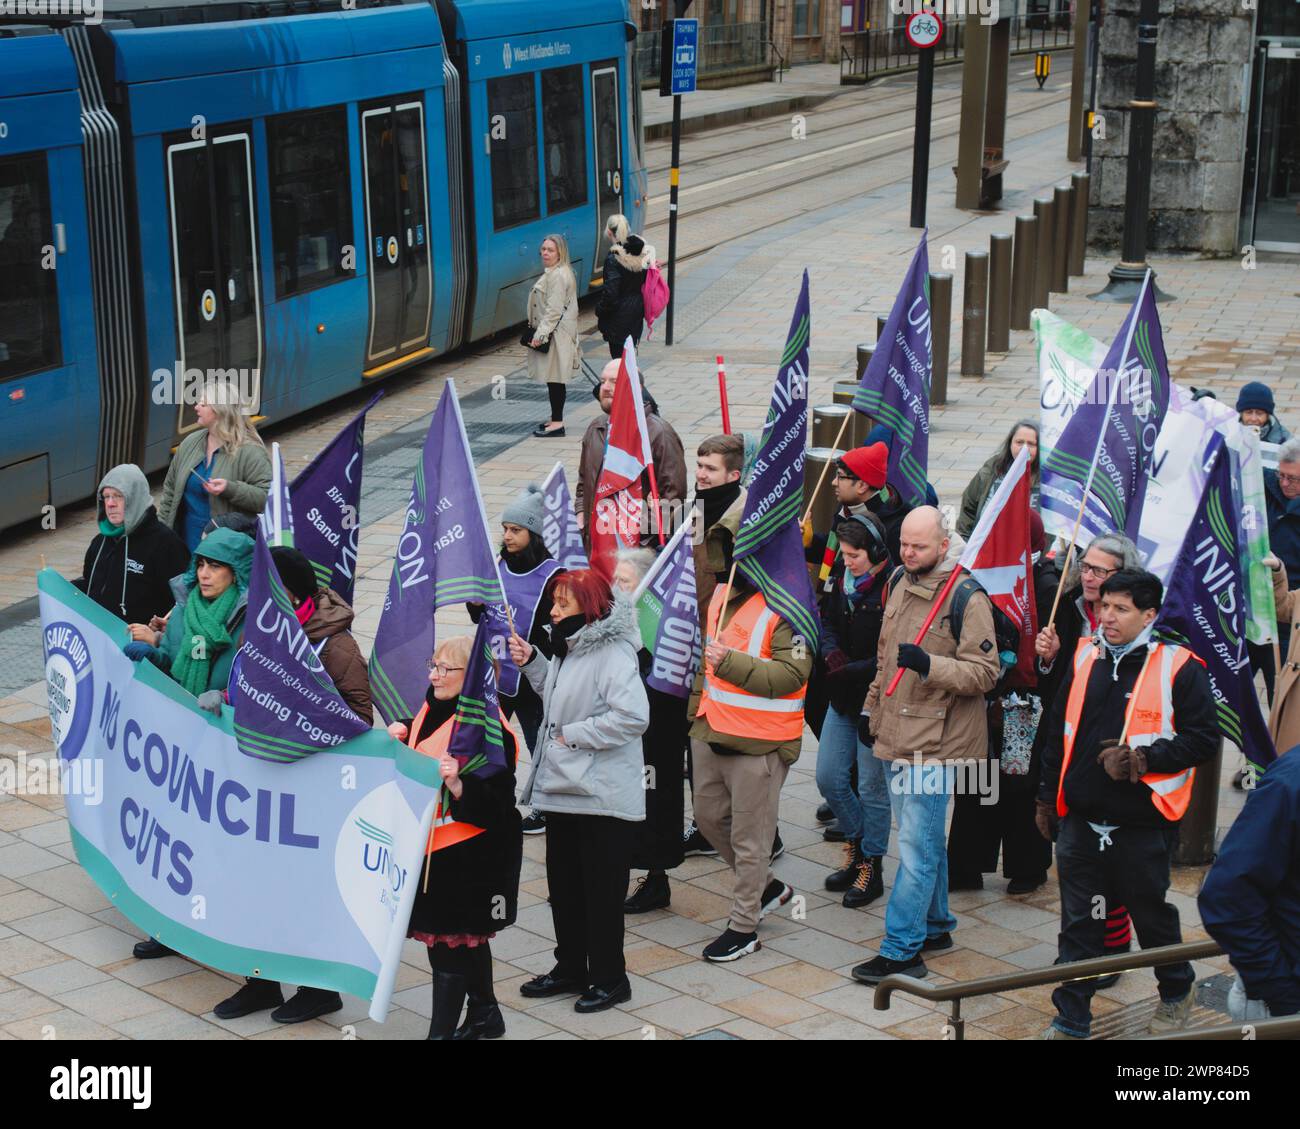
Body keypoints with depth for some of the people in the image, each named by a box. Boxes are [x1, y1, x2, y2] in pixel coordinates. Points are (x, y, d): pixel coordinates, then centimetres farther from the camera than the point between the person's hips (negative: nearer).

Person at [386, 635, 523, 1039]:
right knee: (466, 938, 20)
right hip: (433, 845, 9)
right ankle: (484, 1014, 35)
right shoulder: (434, 710, 7)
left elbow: (498, 801, -21)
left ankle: (442, 1029, 2)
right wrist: (402, 736, 6)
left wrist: (459, 786, -37)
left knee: (450, 943, -4)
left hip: (469, 854, -9)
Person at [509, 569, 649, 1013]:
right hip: (562, 789, 10)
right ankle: (570, 968, 31)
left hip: (602, 797, -9)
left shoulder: (612, 655, -19)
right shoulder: (568, 649, 10)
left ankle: (610, 978, 15)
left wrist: (572, 735, -21)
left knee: (601, 892, 2)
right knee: (563, 884, 18)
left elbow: (633, 716, -28)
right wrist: (532, 663, 8)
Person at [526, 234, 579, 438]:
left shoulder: (558, 276, -17)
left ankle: (557, 423, -6)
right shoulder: (552, 273, 17)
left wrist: (540, 334, -20)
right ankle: (555, 419, 21)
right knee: (554, 378, 14)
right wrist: (538, 330, 21)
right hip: (552, 332, 11)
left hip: (556, 334, -11)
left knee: (555, 378, -8)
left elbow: (554, 310, -21)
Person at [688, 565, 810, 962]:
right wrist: (698, 702, 20)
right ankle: (767, 886, 38)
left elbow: (791, 674, -25)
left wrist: (730, 662, -29)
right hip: (711, 734, 9)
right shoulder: (722, 595, 10)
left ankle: (743, 927, 14)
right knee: (710, 818, 19)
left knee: (749, 835, 1)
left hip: (759, 742, -9)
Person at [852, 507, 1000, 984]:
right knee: (923, 837, 19)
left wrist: (929, 665, -30)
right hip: (897, 734, 8)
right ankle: (935, 926, 32)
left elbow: (985, 672, -18)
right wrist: (874, 704, 21)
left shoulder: (966, 596, -14)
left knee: (917, 846, -6)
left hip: (935, 742, -8)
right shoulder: (900, 582, 11)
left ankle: (900, 949, -3)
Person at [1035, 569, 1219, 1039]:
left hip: (1142, 825, -3)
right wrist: (1047, 797, 16)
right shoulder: (1084, 658, 7)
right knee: (1077, 924, 7)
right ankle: (1070, 1019, 16)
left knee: (1153, 916, 15)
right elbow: (1058, 733, 15)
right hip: (1080, 821, 4)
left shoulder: (1178, 668, -8)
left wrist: (1143, 758, -19)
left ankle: (1176, 993, 39)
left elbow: (1203, 738, -8)